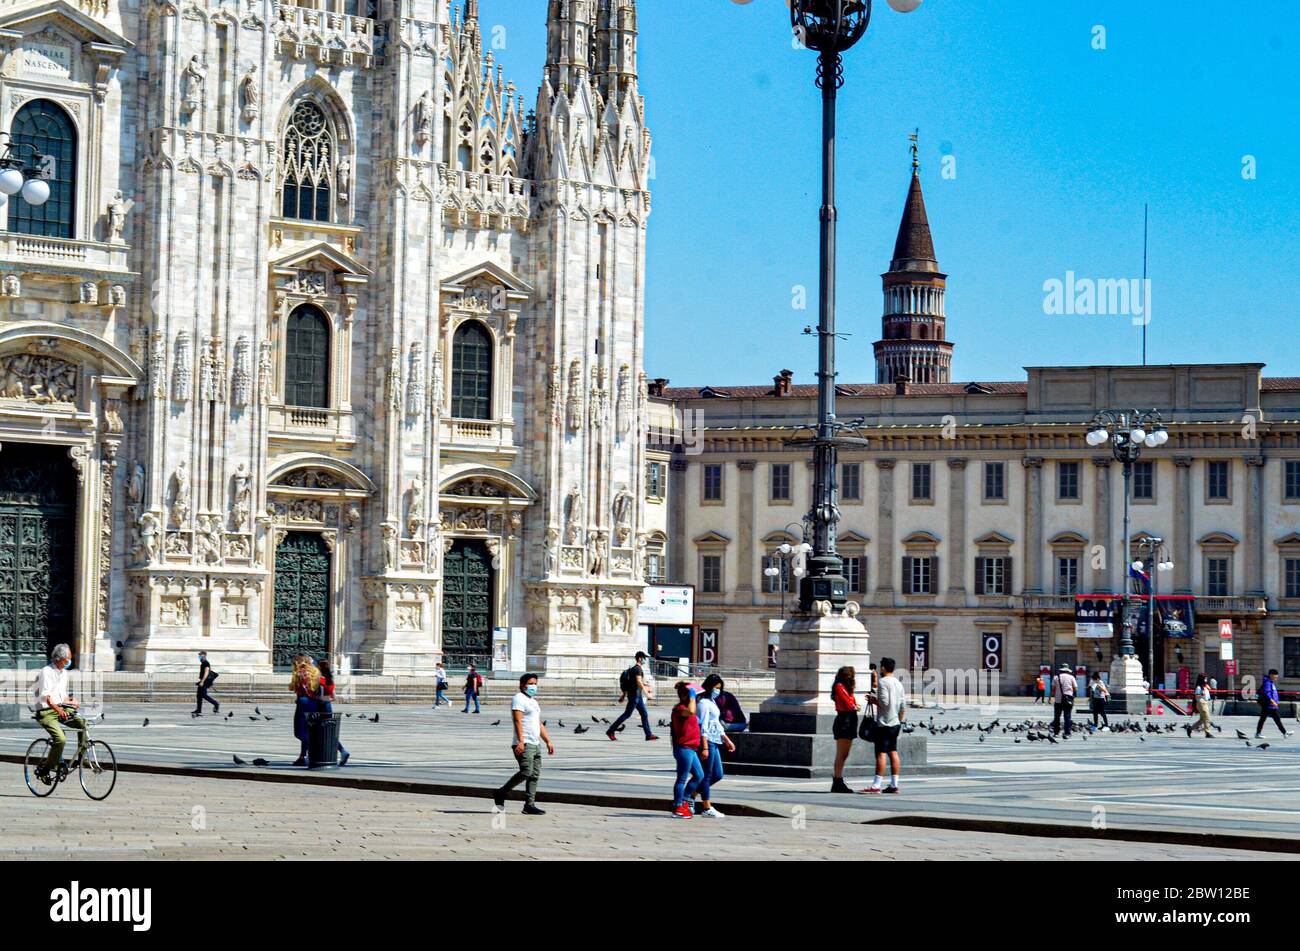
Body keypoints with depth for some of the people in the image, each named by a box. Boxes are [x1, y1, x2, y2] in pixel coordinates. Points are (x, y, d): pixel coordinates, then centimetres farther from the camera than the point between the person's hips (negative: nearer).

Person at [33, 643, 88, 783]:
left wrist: (69, 703, 4)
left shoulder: (64, 672, 14)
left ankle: (81, 756, -5)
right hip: (46, 712, -7)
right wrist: (58, 709, -39)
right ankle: (43, 770, -13)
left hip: (61, 709, 7)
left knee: (82, 722, -16)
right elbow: (46, 696, -24)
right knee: (60, 739, -26)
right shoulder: (46, 672, -12)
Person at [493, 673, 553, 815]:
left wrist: (548, 741, 21)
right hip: (524, 744, -9)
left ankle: (529, 805, 3)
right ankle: (501, 794, -5)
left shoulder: (533, 701, 25)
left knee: (535, 775, 3)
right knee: (526, 772, -18)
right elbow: (518, 720, -17)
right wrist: (520, 741, -27)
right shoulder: (519, 699, -5)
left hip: (536, 744, 9)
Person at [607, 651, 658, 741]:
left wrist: (624, 695, 23)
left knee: (644, 714, 6)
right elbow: (639, 682, -25)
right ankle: (611, 731, -1)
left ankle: (649, 734, 5)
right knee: (627, 714, -5)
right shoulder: (638, 669, -15)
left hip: (638, 696, 10)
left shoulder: (634, 668, 16)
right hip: (634, 695, -10)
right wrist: (647, 694, -26)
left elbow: (627, 682, 20)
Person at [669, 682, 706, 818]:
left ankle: (683, 801, 22)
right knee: (682, 778, -3)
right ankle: (678, 808, 3)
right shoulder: (680, 708, -15)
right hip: (684, 748, -10)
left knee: (699, 775, 15)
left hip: (691, 749, 10)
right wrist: (692, 696, -27)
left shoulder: (685, 708, 17)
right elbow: (691, 711, -38)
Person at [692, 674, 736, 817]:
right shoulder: (704, 702, -11)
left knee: (717, 775, 11)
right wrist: (705, 747, -21)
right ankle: (707, 808, -2)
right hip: (707, 741, -10)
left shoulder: (712, 702, 19)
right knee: (707, 775, -5)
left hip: (715, 743, 10)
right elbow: (703, 726, -17)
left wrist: (727, 741, 26)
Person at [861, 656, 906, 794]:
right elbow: (903, 706, 14)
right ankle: (894, 784, 7)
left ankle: (876, 785, -13)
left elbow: (884, 702, -19)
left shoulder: (883, 682, -10)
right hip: (895, 723, 8)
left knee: (881, 753, -9)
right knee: (893, 753, 8)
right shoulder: (898, 683, 14)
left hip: (884, 723, -8)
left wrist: (874, 701, -2)